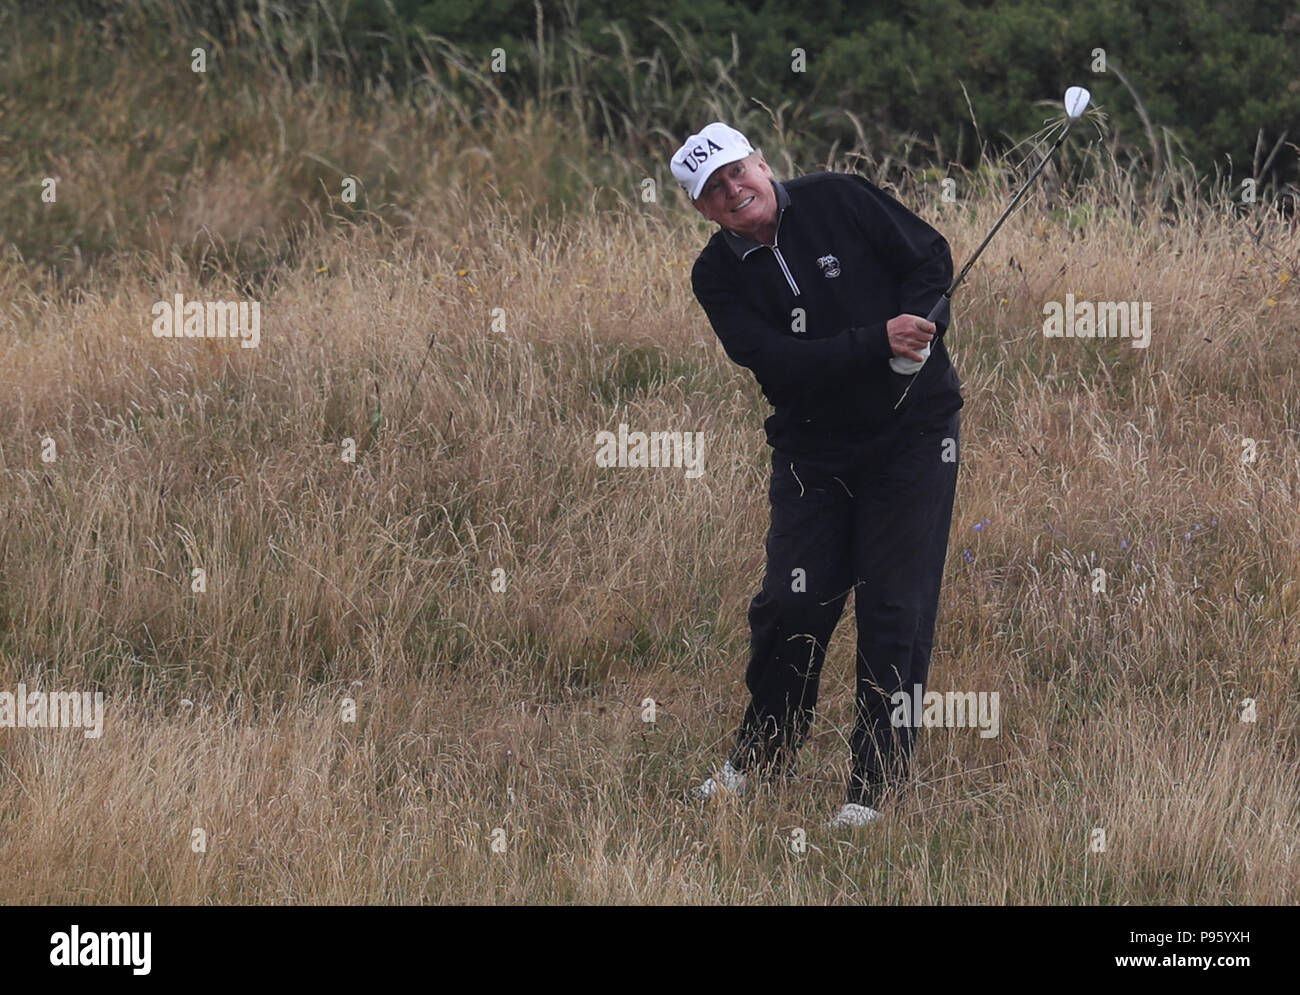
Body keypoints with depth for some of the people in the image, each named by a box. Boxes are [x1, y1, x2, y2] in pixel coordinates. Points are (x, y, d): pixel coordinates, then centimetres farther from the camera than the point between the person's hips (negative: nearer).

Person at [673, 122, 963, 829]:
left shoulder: (835, 201, -6)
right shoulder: (718, 276, -4)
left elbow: (929, 254, 1)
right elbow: (776, 360, -17)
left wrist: (915, 328, -17)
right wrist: (878, 342, -27)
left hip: (913, 433, -1)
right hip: (812, 447, 2)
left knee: (894, 611, -4)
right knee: (792, 603, -4)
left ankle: (874, 783, 3)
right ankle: (760, 756, 18)